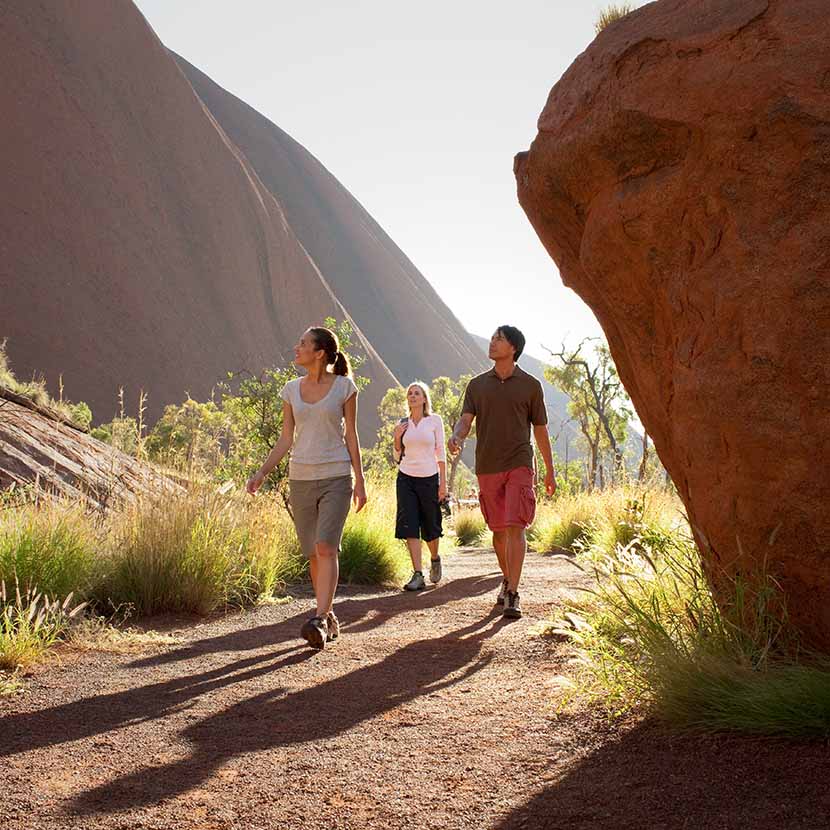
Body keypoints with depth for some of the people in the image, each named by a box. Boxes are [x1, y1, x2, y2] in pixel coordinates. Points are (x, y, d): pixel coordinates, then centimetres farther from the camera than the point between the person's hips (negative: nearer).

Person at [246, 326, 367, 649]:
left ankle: (318, 621, -22)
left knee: (326, 547, -18)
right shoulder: (292, 389, 7)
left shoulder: (344, 387, -2)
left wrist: (360, 482, -1)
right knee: (313, 554, 8)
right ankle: (329, 618, 22)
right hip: (301, 478, 4)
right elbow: (285, 440, 9)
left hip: (336, 477, -4)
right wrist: (261, 473, -2)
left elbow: (351, 436, 2)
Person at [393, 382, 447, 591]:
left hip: (429, 478, -2)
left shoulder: (435, 420, 0)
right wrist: (397, 438, -5)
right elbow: (398, 457, 13)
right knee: (409, 527, -8)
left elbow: (440, 453, 0)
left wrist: (443, 483, -5)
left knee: (430, 527, 8)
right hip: (406, 479, 2)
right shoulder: (403, 424, 7)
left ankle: (435, 559, 38)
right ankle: (418, 575, -8)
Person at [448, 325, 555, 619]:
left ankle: (512, 596, -14)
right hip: (487, 467, 3)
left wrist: (550, 471, 12)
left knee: (515, 528, -13)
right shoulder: (477, 385, 10)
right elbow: (465, 419, -1)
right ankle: (507, 579, 34)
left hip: (519, 465, -3)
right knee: (498, 530, 12)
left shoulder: (530, 385, 5)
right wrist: (456, 436, -26)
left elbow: (540, 429, 9)